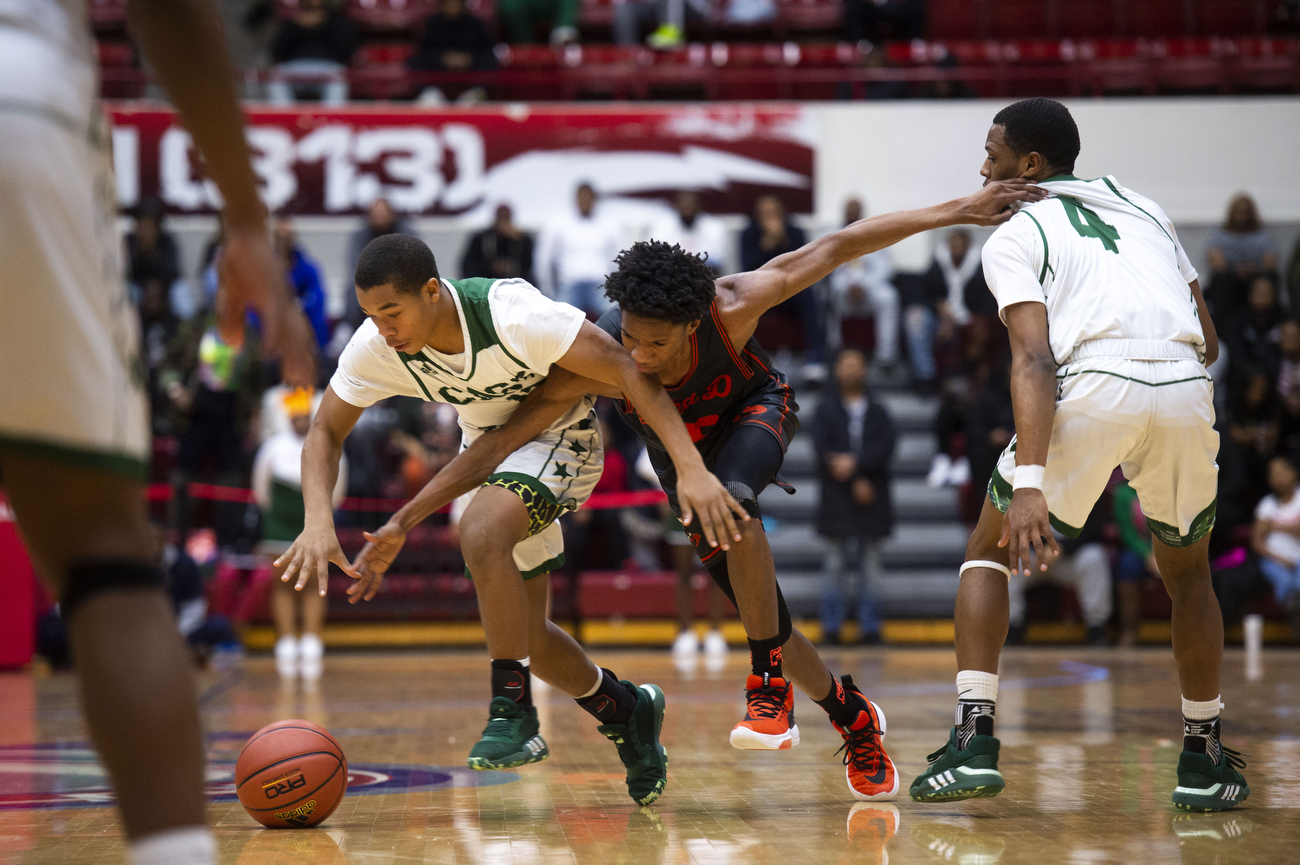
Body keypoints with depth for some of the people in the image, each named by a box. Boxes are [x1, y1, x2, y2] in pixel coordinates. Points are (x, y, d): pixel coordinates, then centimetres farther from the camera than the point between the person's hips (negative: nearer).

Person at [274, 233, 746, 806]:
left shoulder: (513, 315, -36)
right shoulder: (375, 349, -22)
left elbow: (629, 370, -33)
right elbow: (325, 432, -9)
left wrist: (693, 472, -41)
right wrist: (318, 521, -28)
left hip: (559, 437, -6)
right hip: (488, 447, 6)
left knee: (481, 532, -36)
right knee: (521, 634, 9)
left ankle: (514, 712, -23)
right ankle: (626, 712, 36)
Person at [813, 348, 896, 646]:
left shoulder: (878, 412, 12)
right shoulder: (825, 409, 7)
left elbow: (886, 446, -3)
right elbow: (824, 451, -4)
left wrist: (855, 462, -18)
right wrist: (855, 482, -12)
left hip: (873, 498, 2)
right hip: (837, 497, -1)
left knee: (870, 563, 2)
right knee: (835, 563, -2)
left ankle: (870, 626, 4)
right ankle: (831, 627, 2)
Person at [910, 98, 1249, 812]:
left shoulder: (1014, 235, 12)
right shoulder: (1144, 210, 29)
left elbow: (1034, 358, -6)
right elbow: (1209, 342, 27)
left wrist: (1030, 481, -15)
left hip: (1096, 386, -4)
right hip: (1188, 392, 4)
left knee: (987, 552, 16)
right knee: (1187, 572, 28)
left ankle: (974, 741, 3)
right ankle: (1205, 761, 28)